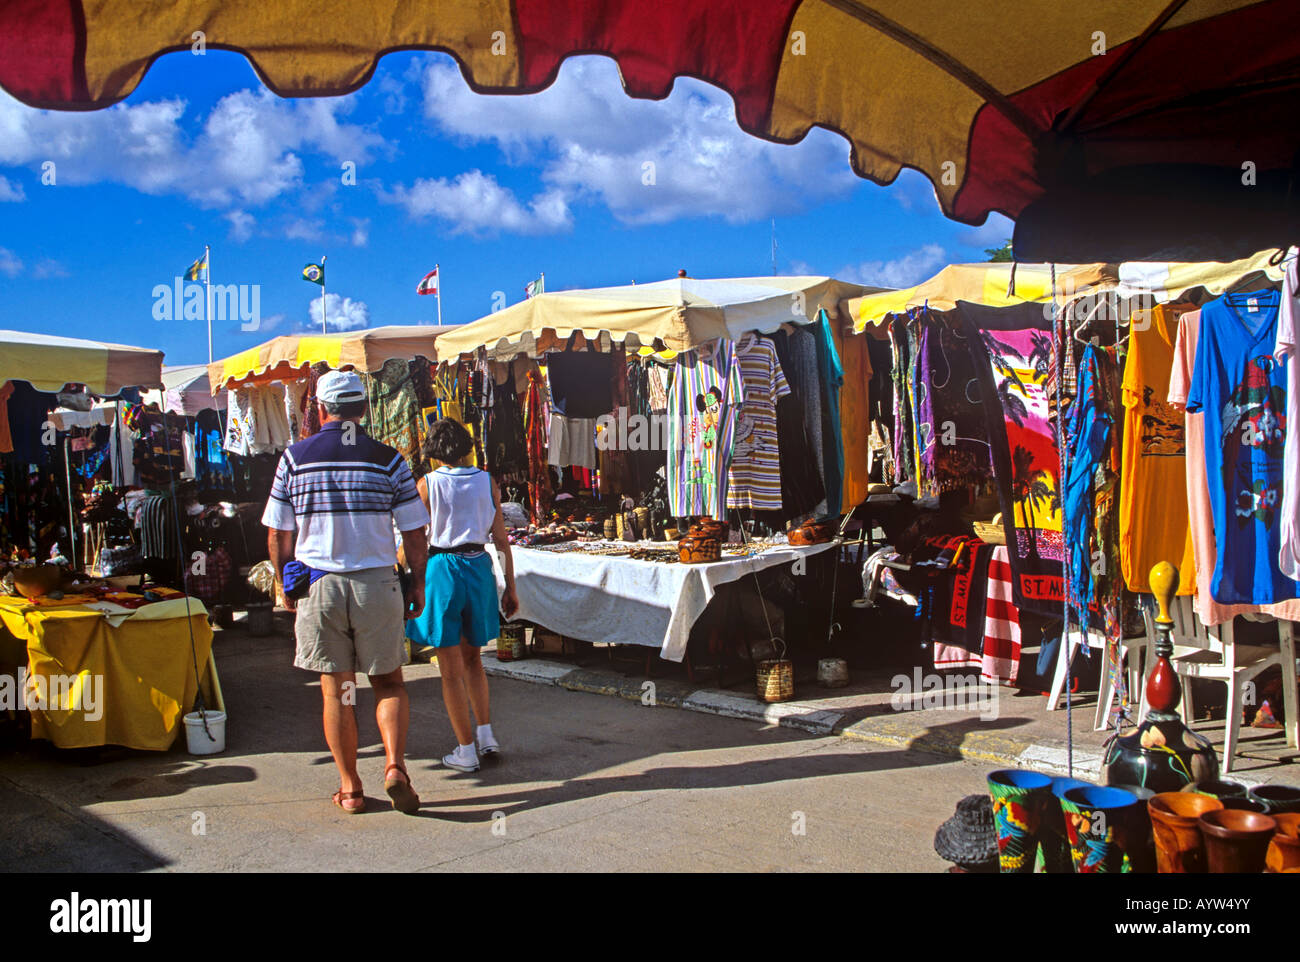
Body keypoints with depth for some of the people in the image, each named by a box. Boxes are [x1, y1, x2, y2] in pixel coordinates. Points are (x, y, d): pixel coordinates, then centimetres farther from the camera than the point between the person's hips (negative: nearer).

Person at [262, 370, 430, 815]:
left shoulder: (295, 457, 0)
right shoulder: (388, 459, -2)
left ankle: (350, 788, 16)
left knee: (335, 689, 10)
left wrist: (287, 586, 15)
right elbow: (415, 533, -2)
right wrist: (418, 586, 10)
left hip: (317, 584, 1)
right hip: (377, 582, 0)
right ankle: (395, 765, -6)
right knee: (388, 681, 13)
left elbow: (278, 535, 3)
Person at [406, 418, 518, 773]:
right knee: (471, 657, 22)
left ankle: (466, 750, 9)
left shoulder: (427, 484, -7)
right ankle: (486, 734, 17)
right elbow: (501, 539, 2)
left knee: (451, 667, 5)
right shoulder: (486, 482, 1)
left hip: (441, 570, -3)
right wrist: (510, 587, 9)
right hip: (479, 568, 4)